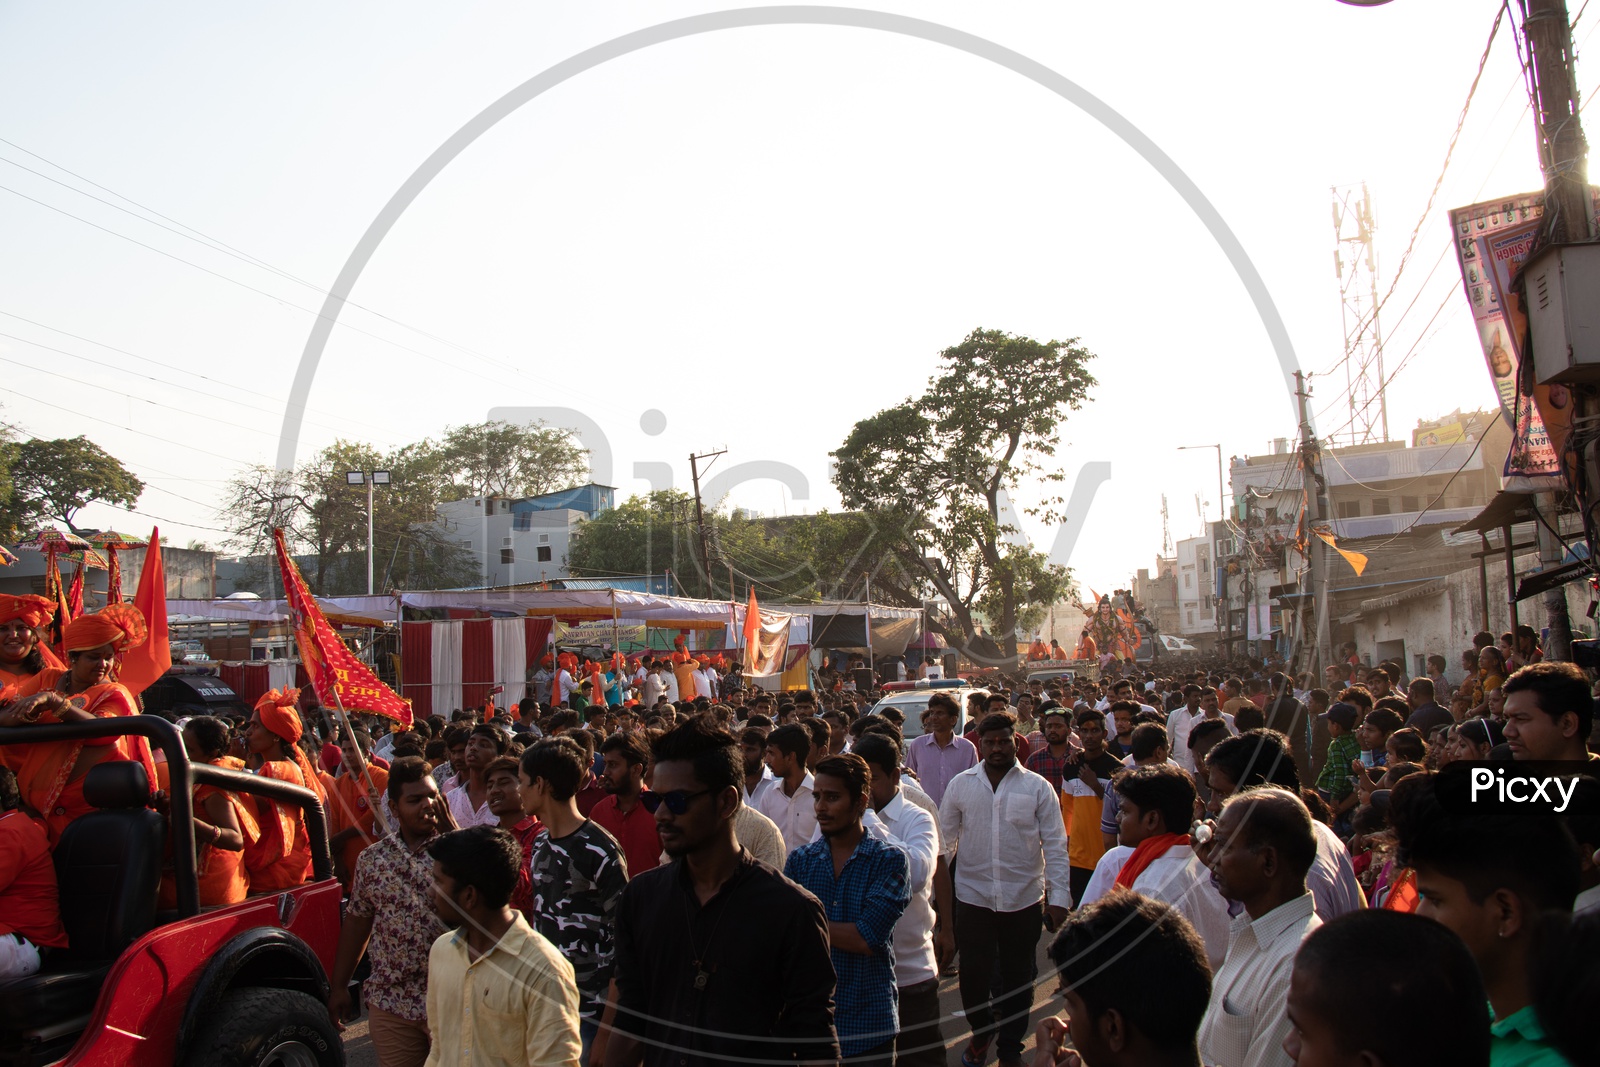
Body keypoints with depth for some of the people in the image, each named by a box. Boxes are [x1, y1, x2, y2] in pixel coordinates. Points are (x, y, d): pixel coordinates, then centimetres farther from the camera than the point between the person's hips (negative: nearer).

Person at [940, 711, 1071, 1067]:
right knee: (972, 974, 5)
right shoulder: (960, 785, 1)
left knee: (1018, 978, 11)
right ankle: (982, 1031, 34)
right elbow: (945, 838, 7)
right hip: (973, 896, 1)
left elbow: (1055, 845, -2)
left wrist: (1059, 897, -6)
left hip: (1023, 899, 0)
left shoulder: (1038, 787, -3)